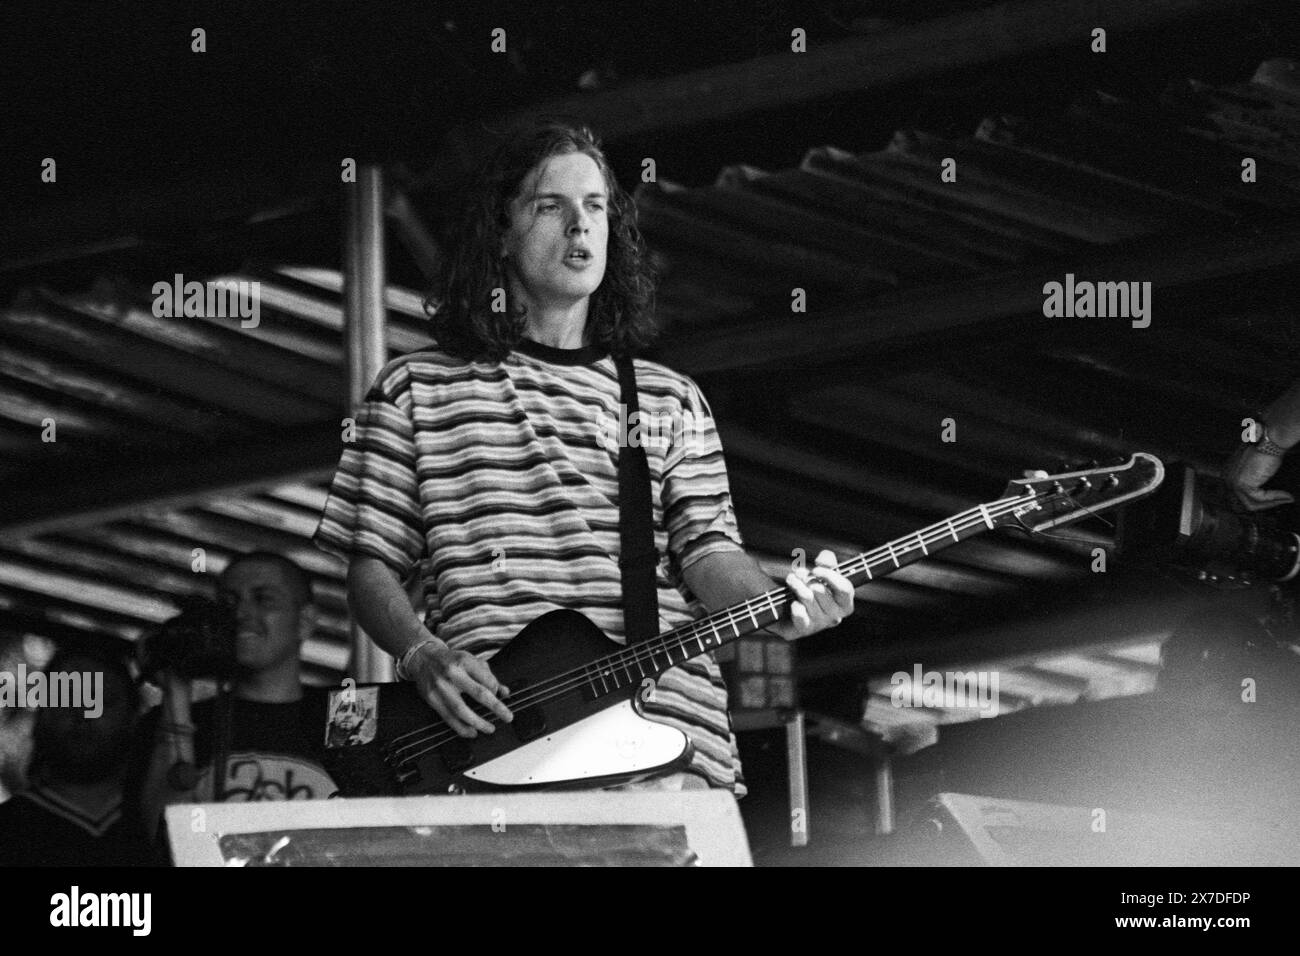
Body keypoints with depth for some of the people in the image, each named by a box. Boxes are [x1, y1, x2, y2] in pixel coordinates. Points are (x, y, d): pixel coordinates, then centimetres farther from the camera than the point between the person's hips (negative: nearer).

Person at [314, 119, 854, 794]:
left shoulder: (671, 401, 21)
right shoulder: (415, 390, 15)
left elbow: (707, 548, 9)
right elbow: (370, 569, 13)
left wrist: (778, 605, -13)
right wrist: (424, 656, -7)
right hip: (489, 715, -2)